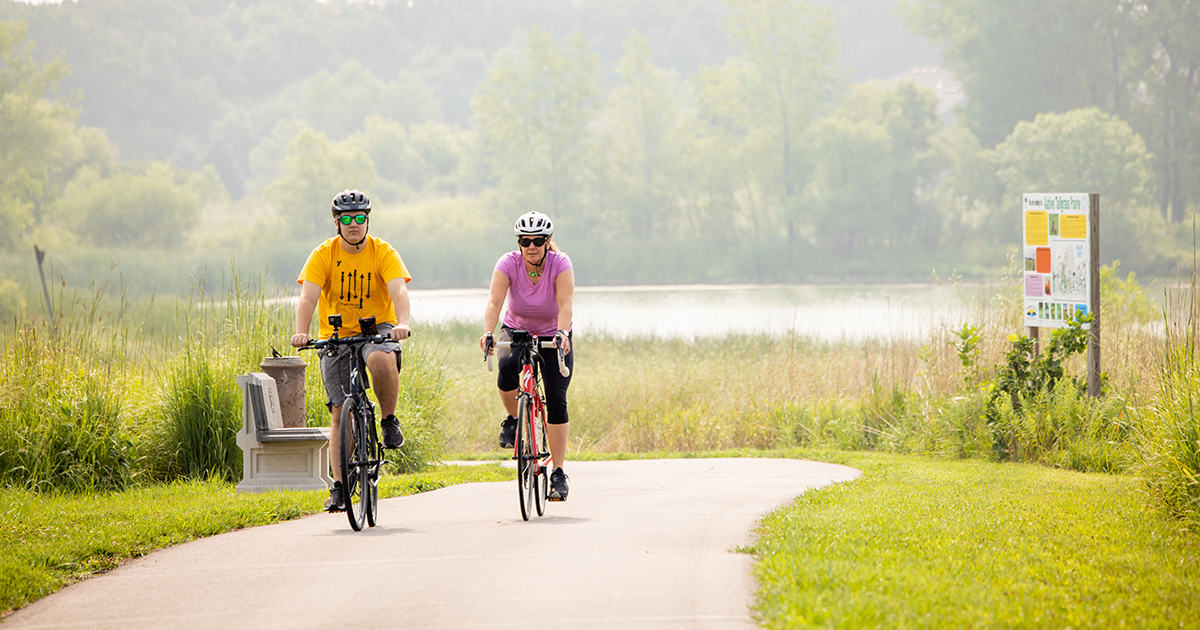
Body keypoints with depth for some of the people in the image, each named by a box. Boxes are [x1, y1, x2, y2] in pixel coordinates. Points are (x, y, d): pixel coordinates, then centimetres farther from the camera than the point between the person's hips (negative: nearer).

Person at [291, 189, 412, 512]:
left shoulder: (383, 253, -9)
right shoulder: (323, 255, -7)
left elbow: (399, 291, -23)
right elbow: (308, 296, -18)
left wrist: (402, 324, -43)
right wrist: (301, 332, -36)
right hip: (336, 336, 1)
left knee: (381, 360, -37)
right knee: (340, 413, -3)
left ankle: (389, 421, -13)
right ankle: (338, 486, 4)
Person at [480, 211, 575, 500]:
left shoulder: (560, 263, -21)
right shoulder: (508, 263, -19)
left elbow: (565, 303, -33)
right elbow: (494, 302, -31)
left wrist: (562, 332, -52)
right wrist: (487, 333, -49)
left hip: (552, 336, 0)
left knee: (557, 399, -15)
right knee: (507, 366, -33)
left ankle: (558, 473, -8)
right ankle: (511, 418, -3)